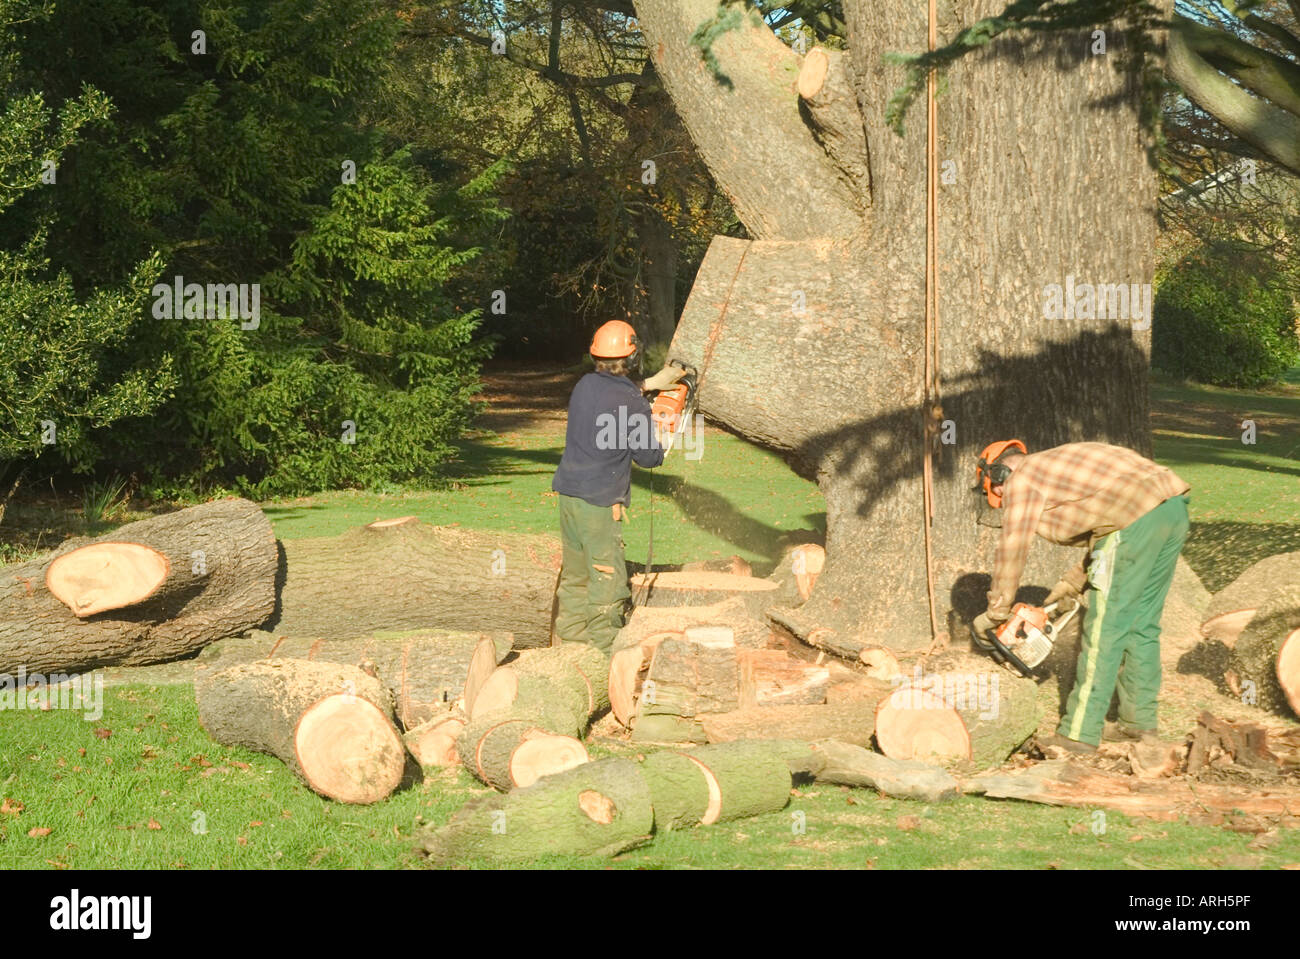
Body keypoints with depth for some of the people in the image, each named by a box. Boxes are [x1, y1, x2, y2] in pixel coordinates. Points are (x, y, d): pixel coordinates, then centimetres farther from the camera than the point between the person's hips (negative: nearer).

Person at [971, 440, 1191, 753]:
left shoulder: (1021, 480, 9)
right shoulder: (1061, 464, 33)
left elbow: (1011, 551, 8)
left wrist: (995, 612, 17)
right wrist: (1073, 582, 33)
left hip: (1138, 519, -8)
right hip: (1174, 508, 8)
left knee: (1105, 630, -1)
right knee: (1142, 624, 19)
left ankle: (1080, 733, 4)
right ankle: (1140, 721, 25)